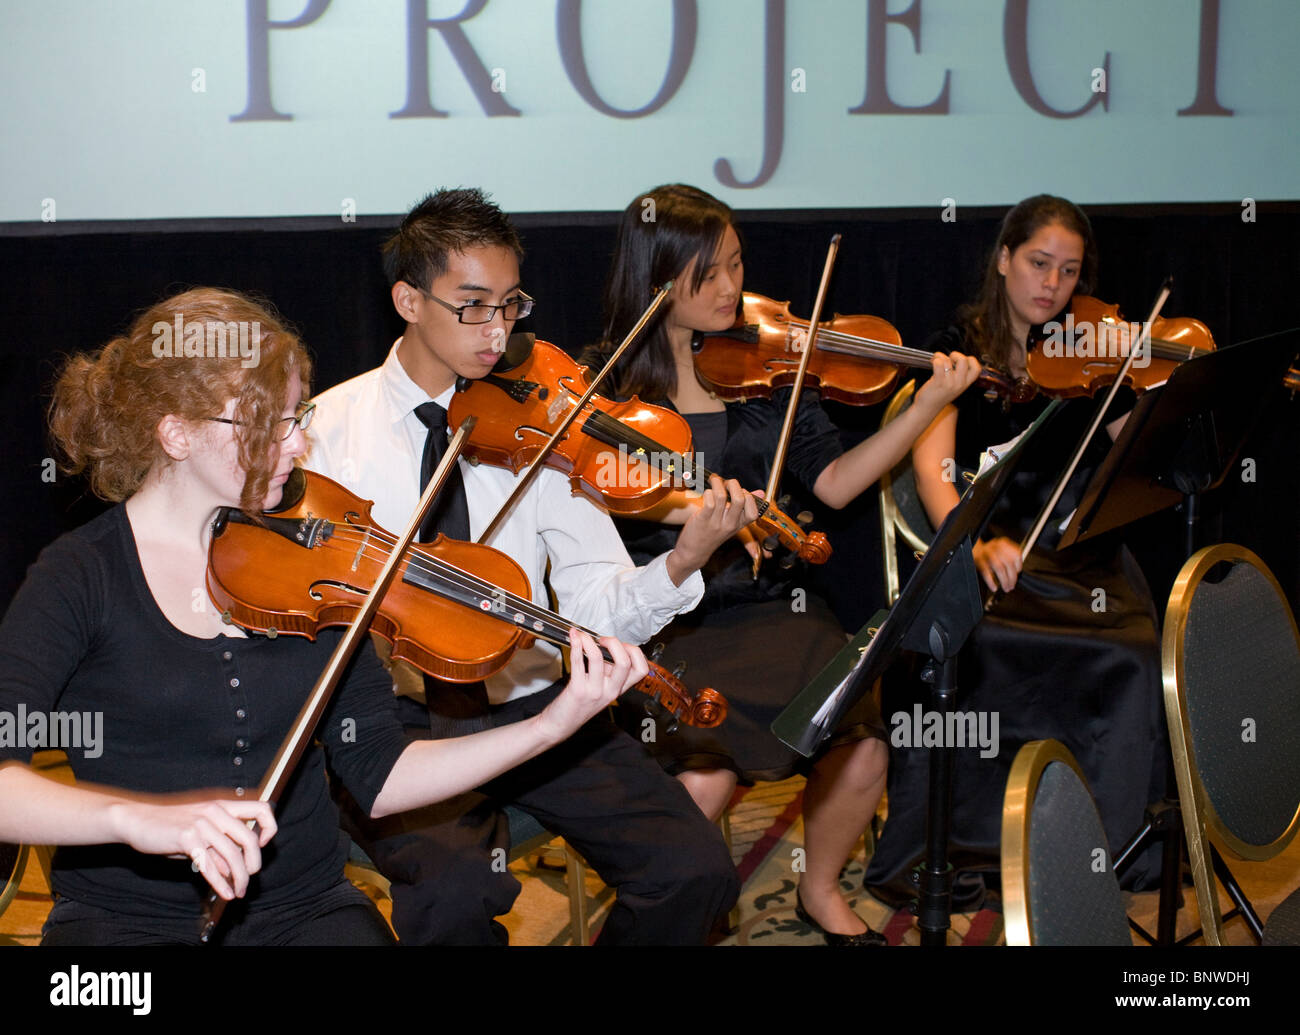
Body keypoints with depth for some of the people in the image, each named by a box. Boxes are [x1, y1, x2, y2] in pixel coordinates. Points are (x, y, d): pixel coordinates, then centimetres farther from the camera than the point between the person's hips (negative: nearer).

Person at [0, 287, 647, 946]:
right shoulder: (82, 577, -6)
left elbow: (377, 778, 3)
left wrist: (553, 726, -8)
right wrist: (136, 818, -35)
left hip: (301, 907, 3)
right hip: (125, 917, -3)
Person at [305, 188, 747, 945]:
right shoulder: (330, 428, 0)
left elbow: (597, 608, -1)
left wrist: (681, 564, -22)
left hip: (531, 704, 3)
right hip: (396, 717, -2)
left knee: (694, 870, -15)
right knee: (454, 893, -32)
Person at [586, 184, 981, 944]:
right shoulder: (607, 379, -1)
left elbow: (832, 482, 3)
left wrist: (928, 407, -7)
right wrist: (694, 509, -27)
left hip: (767, 605, 3)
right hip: (659, 617, -3)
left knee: (860, 753, -18)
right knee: (706, 774, -27)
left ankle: (822, 891, 15)